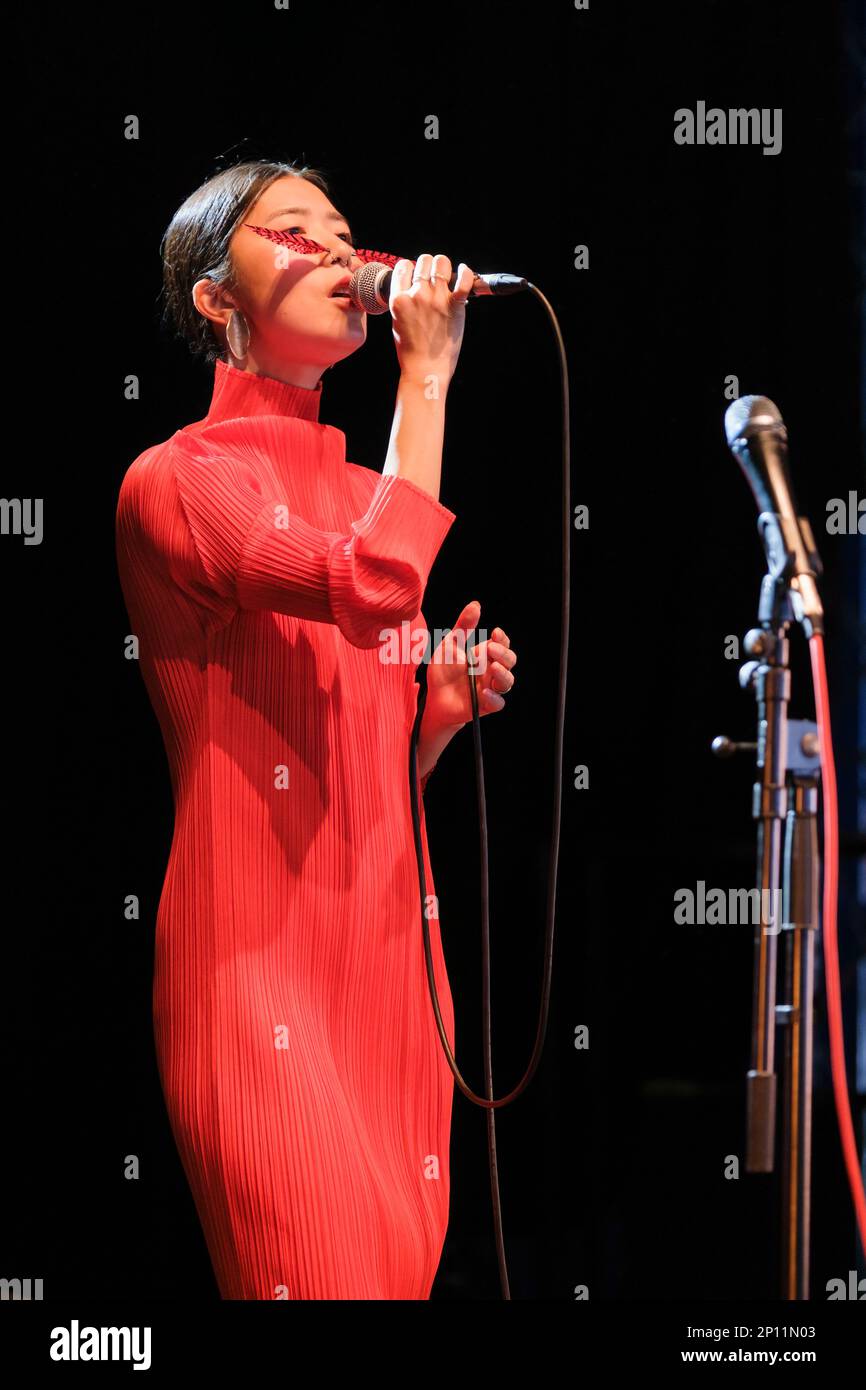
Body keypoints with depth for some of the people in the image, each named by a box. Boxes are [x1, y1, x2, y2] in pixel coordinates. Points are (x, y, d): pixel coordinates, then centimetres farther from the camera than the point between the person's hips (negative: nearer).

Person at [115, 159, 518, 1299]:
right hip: (259, 961, -7)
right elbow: (378, 586, -23)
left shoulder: (358, 493, 19)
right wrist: (426, 376, -12)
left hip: (389, 949, 7)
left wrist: (442, 708, 3)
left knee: (405, 1269, 5)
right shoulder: (180, 481, -4)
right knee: (324, 1278, -12)